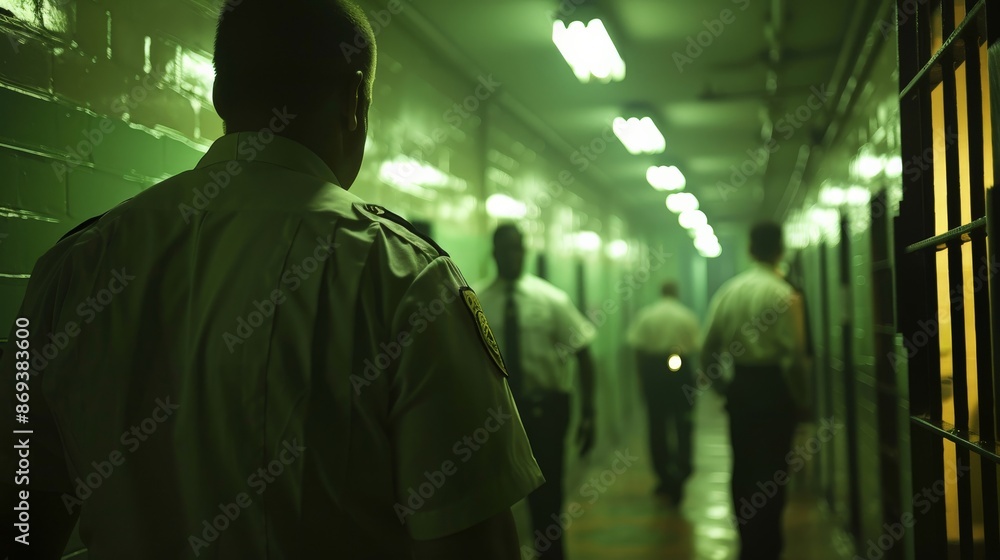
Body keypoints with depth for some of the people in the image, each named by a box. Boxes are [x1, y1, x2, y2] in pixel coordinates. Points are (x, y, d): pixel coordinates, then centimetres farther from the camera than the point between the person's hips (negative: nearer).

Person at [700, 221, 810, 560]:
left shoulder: (728, 291, 3)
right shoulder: (784, 295, -13)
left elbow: (708, 351, 3)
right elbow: (793, 356, -17)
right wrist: (801, 399, -3)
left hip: (739, 386, 5)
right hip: (773, 387, -5)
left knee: (743, 468, 15)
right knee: (771, 469, 4)